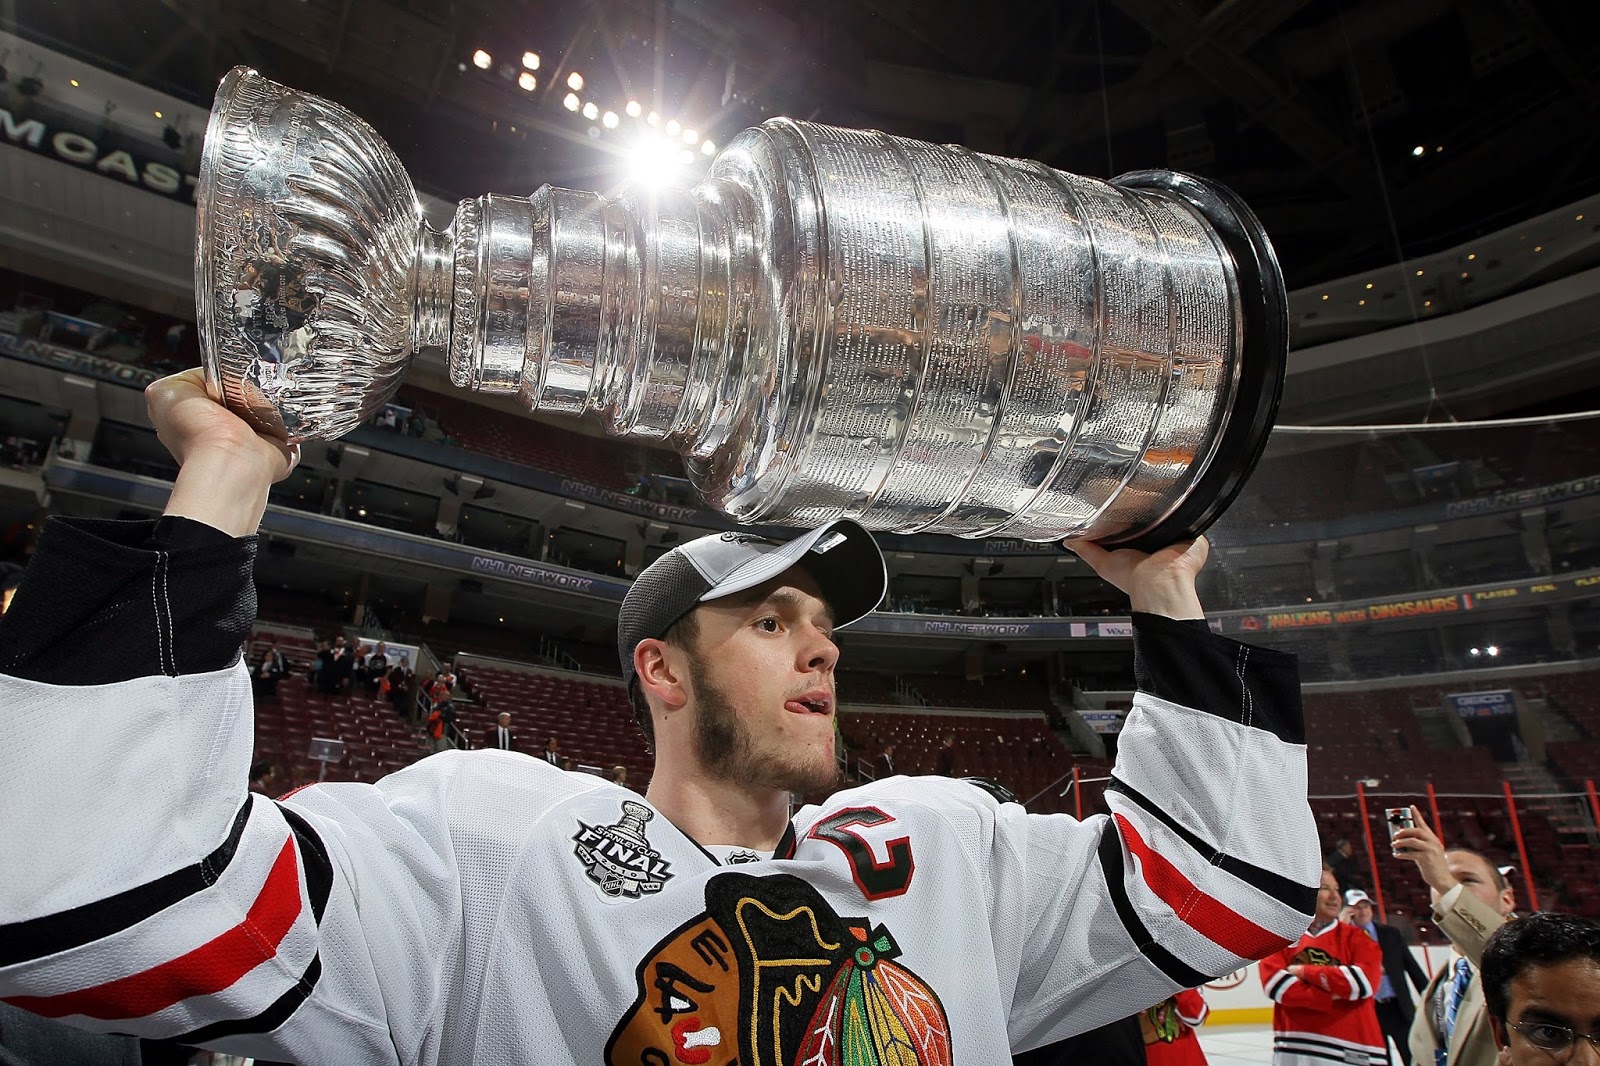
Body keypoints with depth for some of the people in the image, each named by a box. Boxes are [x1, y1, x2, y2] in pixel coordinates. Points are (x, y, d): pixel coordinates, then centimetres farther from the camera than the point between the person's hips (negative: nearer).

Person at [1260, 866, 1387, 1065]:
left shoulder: (1356, 937, 6)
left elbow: (1363, 982, -11)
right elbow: (1276, 985, -8)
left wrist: (1304, 971, -8)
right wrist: (1333, 996, -14)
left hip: (1349, 1050, 0)